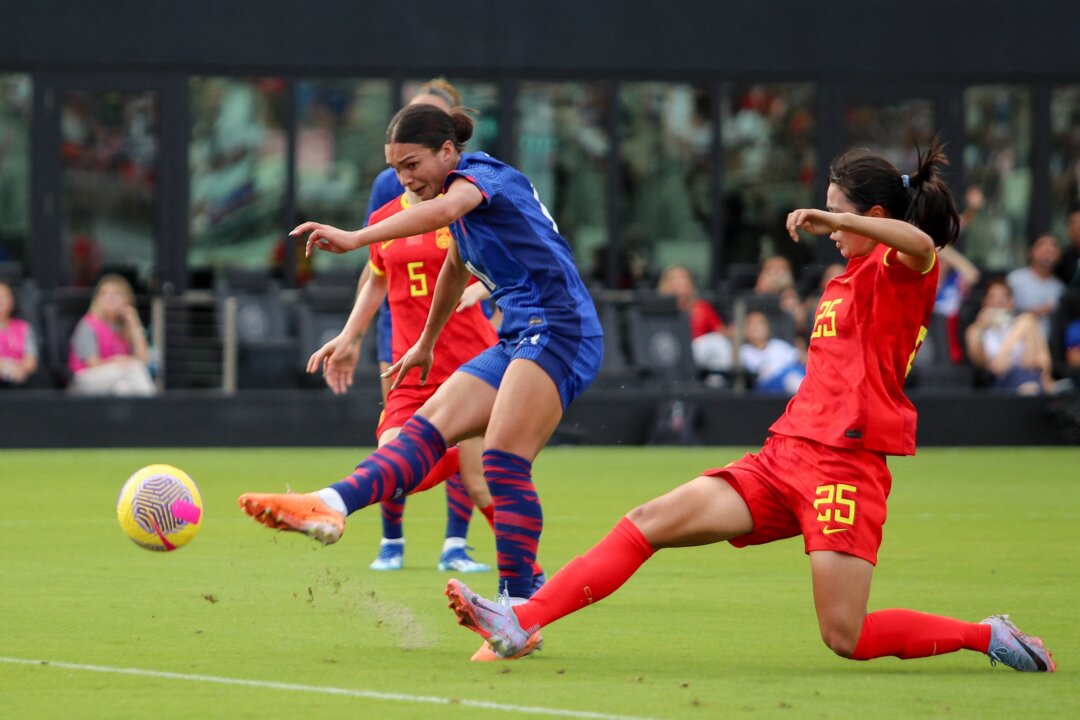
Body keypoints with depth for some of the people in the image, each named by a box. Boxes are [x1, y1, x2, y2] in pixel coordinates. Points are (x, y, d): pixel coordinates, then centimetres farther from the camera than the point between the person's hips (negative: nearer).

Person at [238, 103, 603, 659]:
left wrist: (355, 238, -42)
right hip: (518, 342, 10)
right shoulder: (466, 194, 22)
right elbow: (455, 268, 40)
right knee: (428, 426, -7)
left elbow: (445, 209, -31)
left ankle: (520, 609, -19)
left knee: (503, 461, -19)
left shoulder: (480, 173, -7)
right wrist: (425, 345, 51)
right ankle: (331, 506, -23)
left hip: (558, 328, -10)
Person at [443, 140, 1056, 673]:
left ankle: (987, 636, 7)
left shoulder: (896, 271, -5)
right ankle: (521, 624, -13)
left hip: (845, 467, -8)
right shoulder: (848, 280, 22)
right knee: (651, 522, -7)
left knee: (847, 639, -13)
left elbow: (920, 245, -31)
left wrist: (834, 219, -37)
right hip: (783, 455, 8)